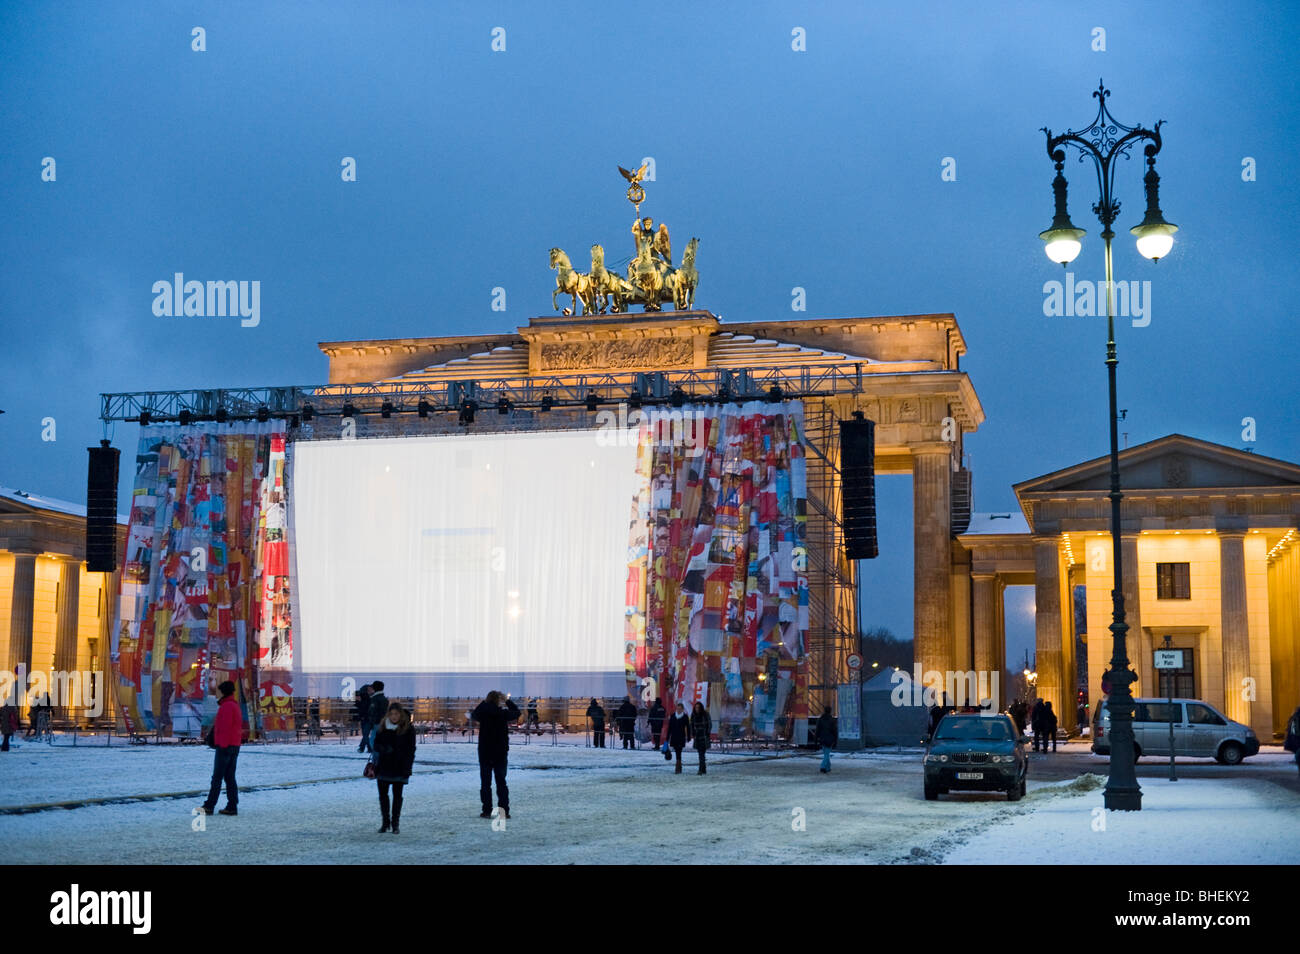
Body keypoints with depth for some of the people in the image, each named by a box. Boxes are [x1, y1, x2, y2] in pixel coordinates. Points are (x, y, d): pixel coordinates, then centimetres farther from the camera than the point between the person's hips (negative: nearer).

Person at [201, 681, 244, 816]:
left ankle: (209, 806, -5)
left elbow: (225, 727, -19)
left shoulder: (226, 706, -13)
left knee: (217, 777, -6)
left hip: (225, 746, -9)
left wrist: (222, 745, -19)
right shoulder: (235, 705, 17)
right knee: (230, 777, 8)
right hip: (235, 746, 9)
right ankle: (232, 806, 5)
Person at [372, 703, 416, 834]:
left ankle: (395, 823, 14)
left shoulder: (408, 729, -6)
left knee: (397, 795, 5)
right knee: (383, 794, 6)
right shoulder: (382, 727, 4)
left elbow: (411, 750, -5)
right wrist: (383, 748, -12)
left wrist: (407, 769, -11)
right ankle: (385, 822, 19)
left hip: (399, 768, -3)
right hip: (384, 767, 3)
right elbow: (376, 745, 11)